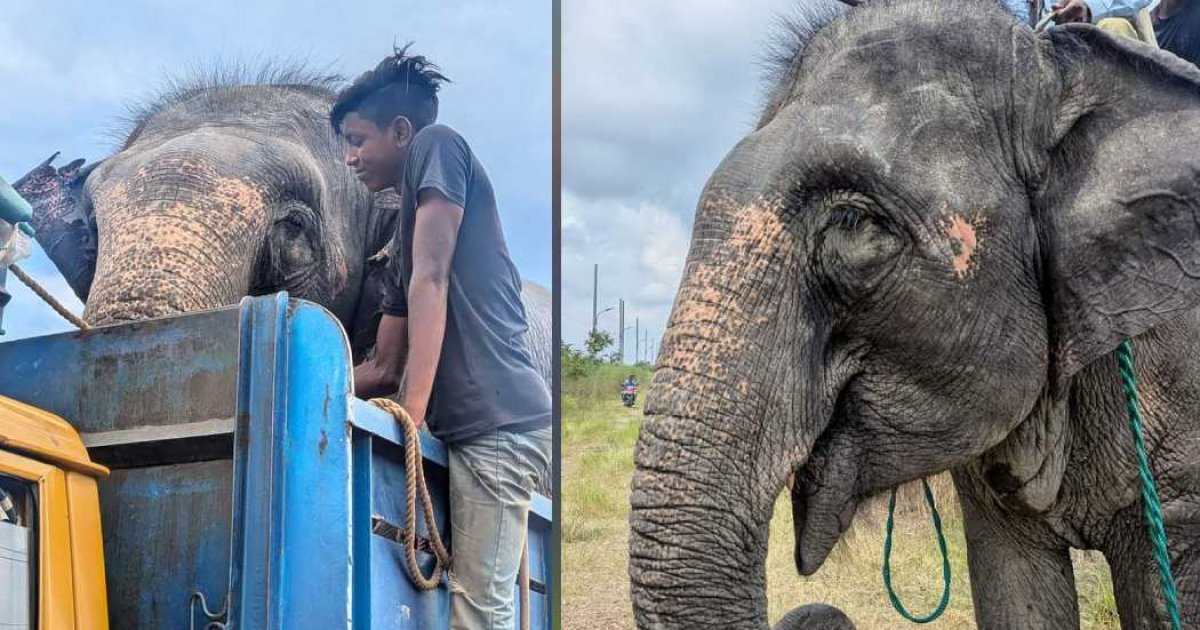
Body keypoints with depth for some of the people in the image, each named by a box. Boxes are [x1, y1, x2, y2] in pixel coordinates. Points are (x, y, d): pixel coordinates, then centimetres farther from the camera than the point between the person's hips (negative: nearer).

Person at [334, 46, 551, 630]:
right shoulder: (405, 239, 27)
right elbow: (386, 368, 29)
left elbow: (430, 282, -10)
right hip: (474, 428, 9)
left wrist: (410, 418, -16)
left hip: (498, 423, -9)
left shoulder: (436, 145, 4)